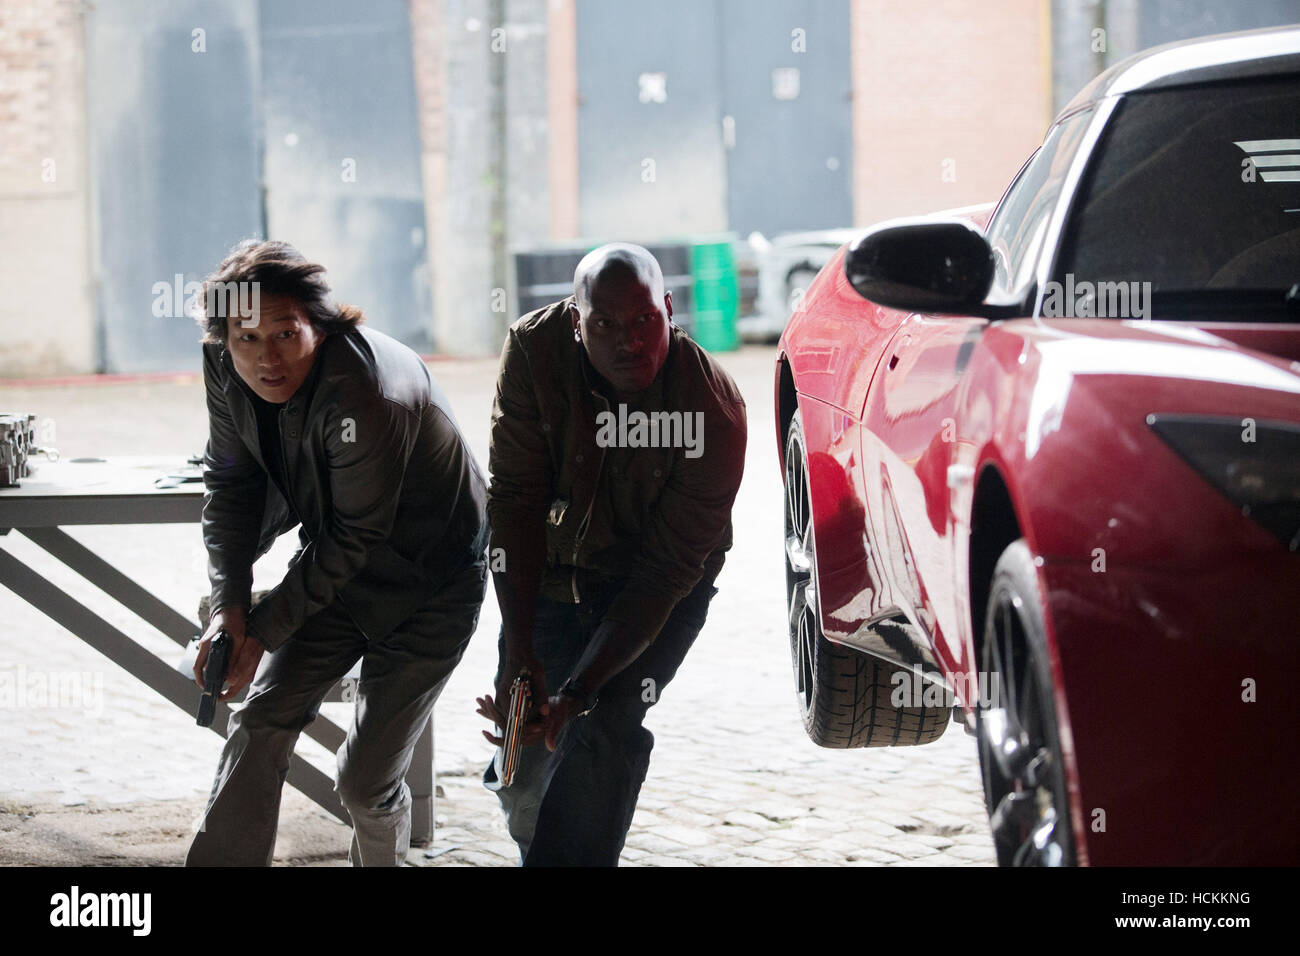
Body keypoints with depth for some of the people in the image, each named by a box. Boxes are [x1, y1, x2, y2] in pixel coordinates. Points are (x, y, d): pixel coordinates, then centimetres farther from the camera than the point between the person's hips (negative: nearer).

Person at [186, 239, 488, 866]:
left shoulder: (364, 391, -34)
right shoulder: (227, 368, -12)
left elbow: (356, 535, -26)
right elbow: (232, 484, -1)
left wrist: (266, 628, -20)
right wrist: (228, 603, -14)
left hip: (428, 586, -6)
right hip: (336, 564, 6)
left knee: (365, 778, -5)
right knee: (263, 721, -8)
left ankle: (381, 861, 24)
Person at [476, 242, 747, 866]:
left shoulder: (714, 411, -30)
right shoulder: (535, 351, -24)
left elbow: (666, 572, -28)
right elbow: (514, 496, -23)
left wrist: (579, 692, -36)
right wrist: (519, 654, -30)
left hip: (660, 589, -2)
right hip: (550, 574, 3)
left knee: (607, 729, -23)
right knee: (522, 774, 6)